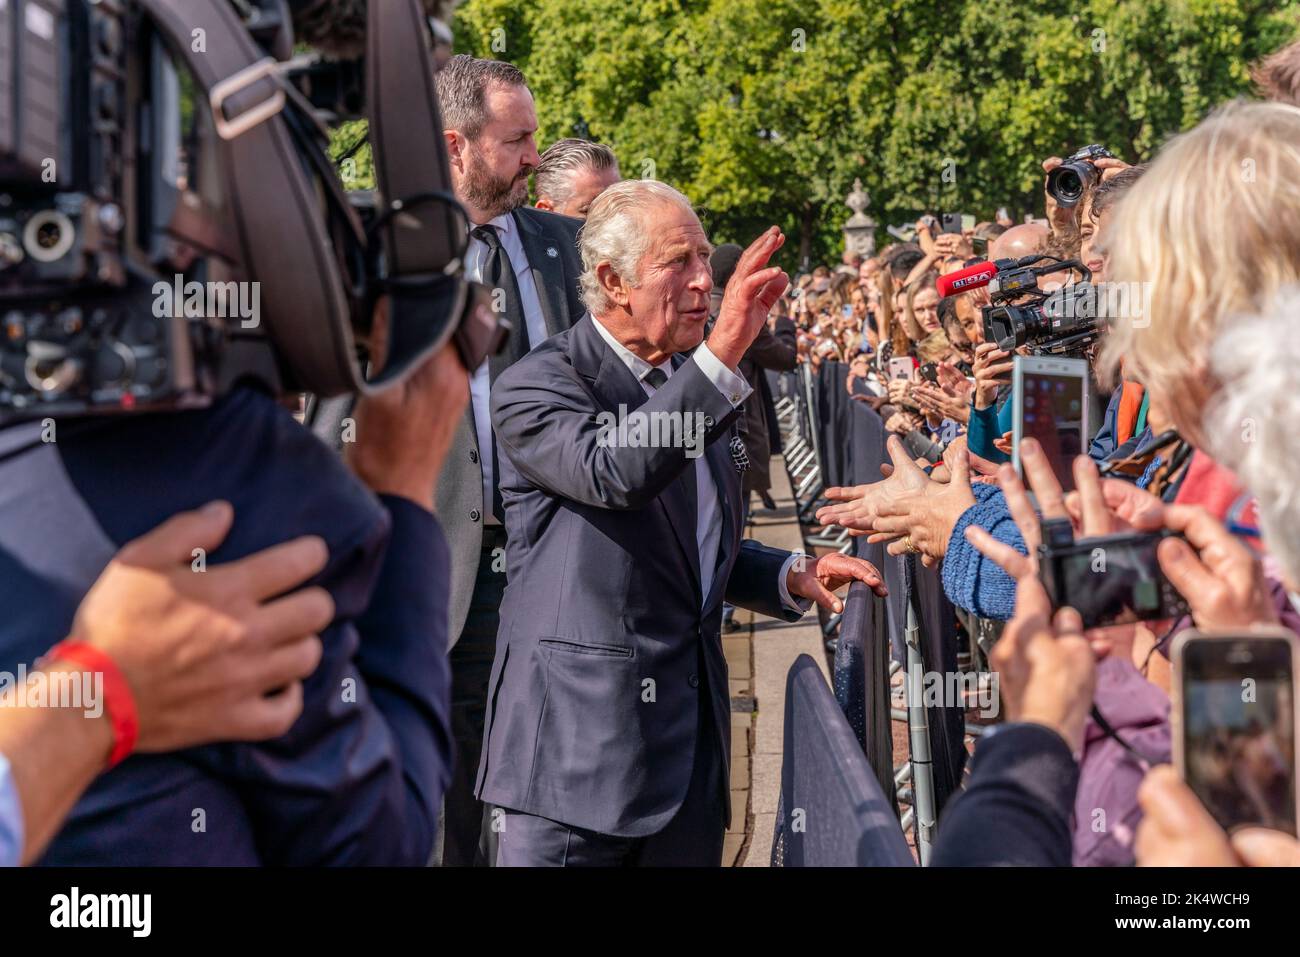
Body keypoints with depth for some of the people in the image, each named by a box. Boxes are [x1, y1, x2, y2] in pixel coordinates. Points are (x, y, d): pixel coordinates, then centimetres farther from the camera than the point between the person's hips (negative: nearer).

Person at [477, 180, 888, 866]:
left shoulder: (692, 384, 16)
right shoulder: (537, 384, -8)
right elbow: (614, 474, -30)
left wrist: (790, 576, 7)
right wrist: (723, 353, -32)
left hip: (691, 732, 7)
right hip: (579, 737, -7)